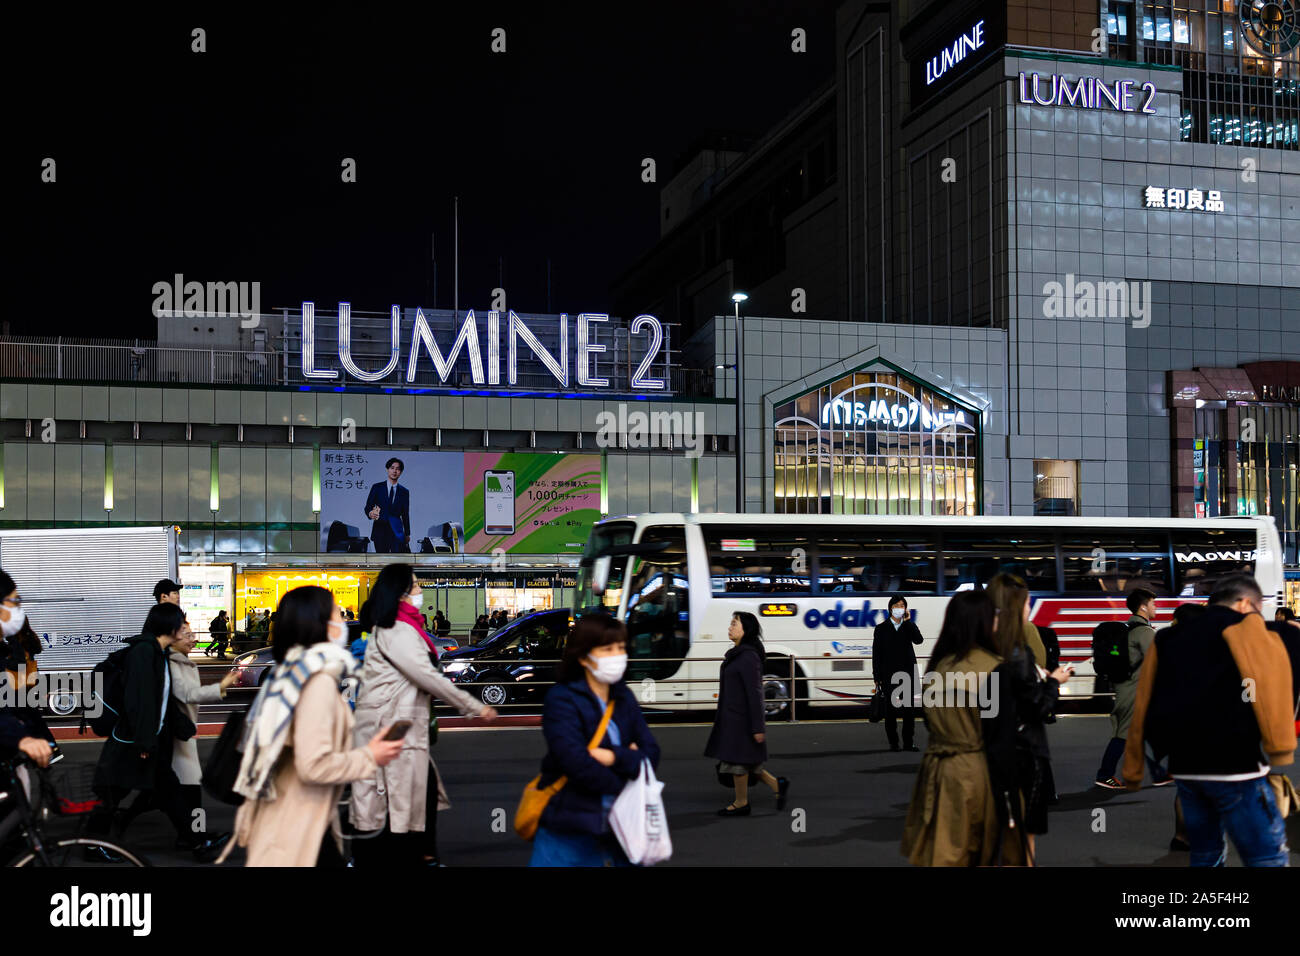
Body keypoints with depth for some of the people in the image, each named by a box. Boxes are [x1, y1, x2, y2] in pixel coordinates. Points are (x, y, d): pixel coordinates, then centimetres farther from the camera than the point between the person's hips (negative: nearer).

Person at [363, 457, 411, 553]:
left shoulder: (404, 492, 11)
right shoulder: (377, 487, 7)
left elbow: (405, 515, 13)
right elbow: (368, 507, 5)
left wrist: (407, 534, 12)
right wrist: (370, 514, -19)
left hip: (396, 531, 0)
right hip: (380, 530, 0)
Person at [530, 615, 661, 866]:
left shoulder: (623, 697, 9)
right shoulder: (560, 700, -11)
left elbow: (651, 753, 3)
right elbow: (577, 764, -21)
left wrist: (616, 757, -15)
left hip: (617, 824, 6)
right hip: (568, 829, -6)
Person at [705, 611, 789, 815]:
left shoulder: (748, 657, -18)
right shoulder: (737, 654, 12)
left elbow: (754, 693, -21)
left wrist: (758, 727, -21)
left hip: (741, 718, -10)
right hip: (732, 716, 10)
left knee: (736, 759, 2)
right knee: (741, 760, 14)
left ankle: (741, 803, 16)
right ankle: (777, 785, 21)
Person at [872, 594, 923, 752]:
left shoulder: (909, 626, 8)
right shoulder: (881, 628, 3)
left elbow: (918, 640, -13)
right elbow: (876, 653, 1)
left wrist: (907, 621, -13)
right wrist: (877, 676, -4)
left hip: (908, 673, 2)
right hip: (889, 674, -2)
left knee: (909, 707, 5)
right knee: (891, 708, 3)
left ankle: (908, 742, 13)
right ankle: (893, 742, 10)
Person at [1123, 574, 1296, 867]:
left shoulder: (1166, 640, 18)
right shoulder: (1243, 626, 2)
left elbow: (1142, 708, 14)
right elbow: (1269, 679, -16)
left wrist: (1133, 770, 17)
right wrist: (1280, 748, -17)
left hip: (1184, 766, 6)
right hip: (1234, 764, -6)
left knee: (1205, 857, 16)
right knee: (1268, 859, -2)